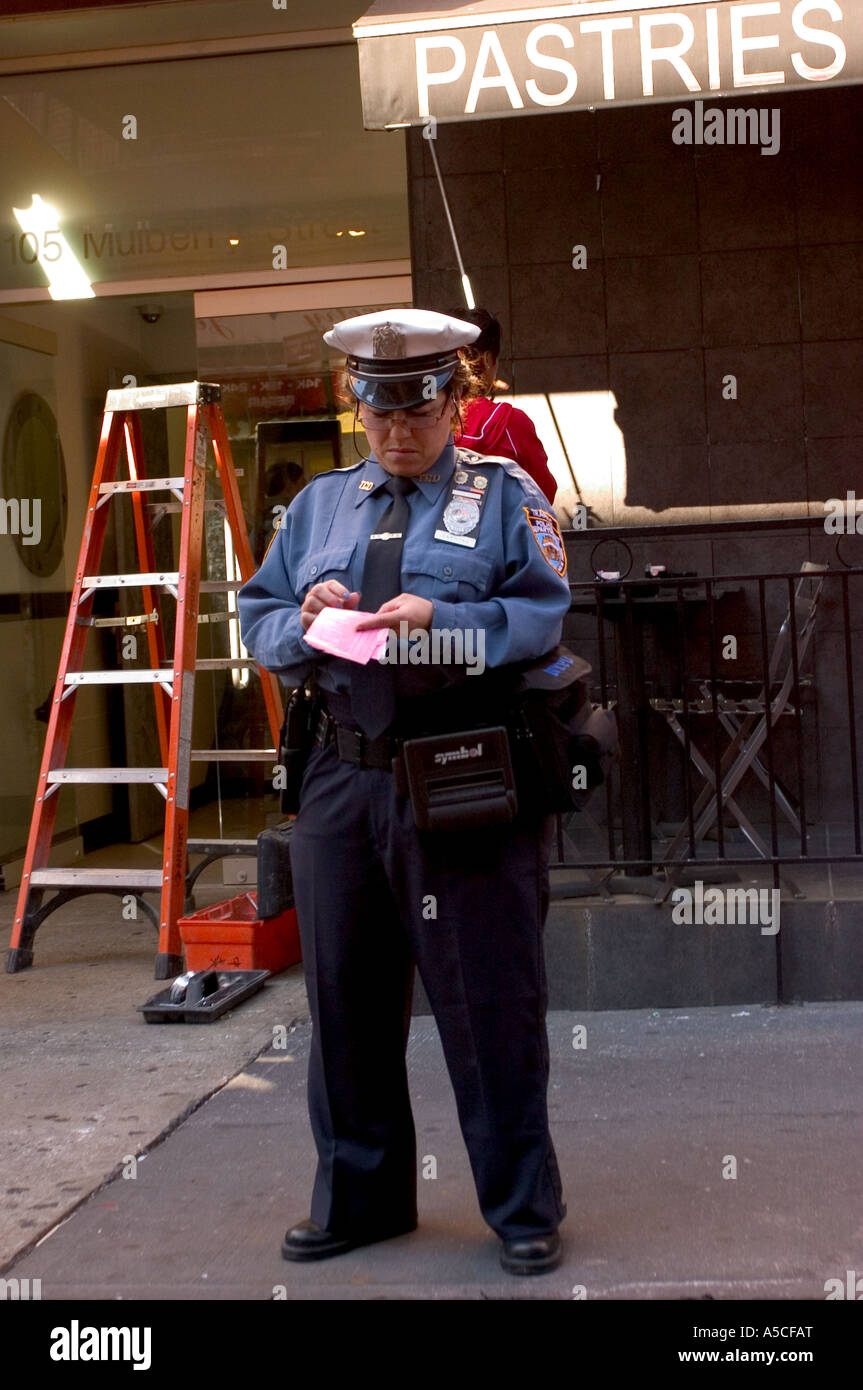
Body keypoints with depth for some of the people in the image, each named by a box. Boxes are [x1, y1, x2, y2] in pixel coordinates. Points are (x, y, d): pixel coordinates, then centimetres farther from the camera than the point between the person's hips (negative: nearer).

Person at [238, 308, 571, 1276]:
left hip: (465, 787, -4)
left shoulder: (505, 495, 5)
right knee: (345, 1000, 13)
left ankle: (522, 1209, 18)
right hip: (343, 781, 5)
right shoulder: (318, 503, 19)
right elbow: (258, 622, 18)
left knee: (489, 1004, 1)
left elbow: (543, 617, -6)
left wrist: (442, 619, -19)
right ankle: (358, 1198, 31)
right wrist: (305, 613, -4)